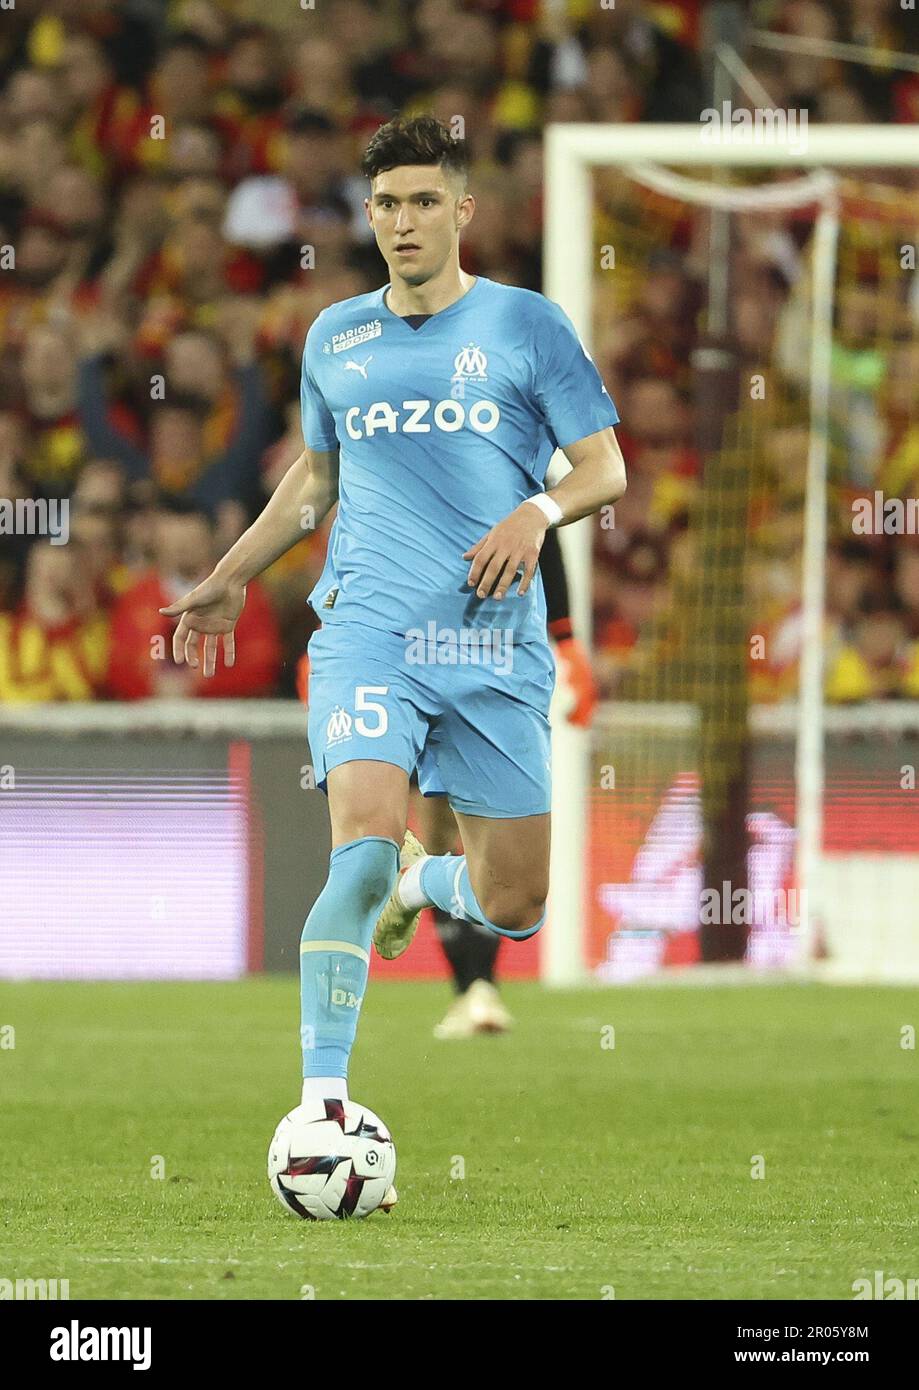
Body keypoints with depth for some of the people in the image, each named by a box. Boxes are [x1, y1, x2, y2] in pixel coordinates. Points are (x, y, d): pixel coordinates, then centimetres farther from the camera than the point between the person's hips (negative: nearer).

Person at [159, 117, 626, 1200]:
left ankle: (423, 881, 40)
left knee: (513, 908, 3)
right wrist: (231, 577, 29)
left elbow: (605, 468, 4)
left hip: (497, 646, 0)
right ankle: (321, 1100, -23)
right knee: (364, 845, -24)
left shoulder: (526, 326, 5)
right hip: (367, 632, 0)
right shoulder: (336, 339, 13)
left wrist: (538, 513, -16)